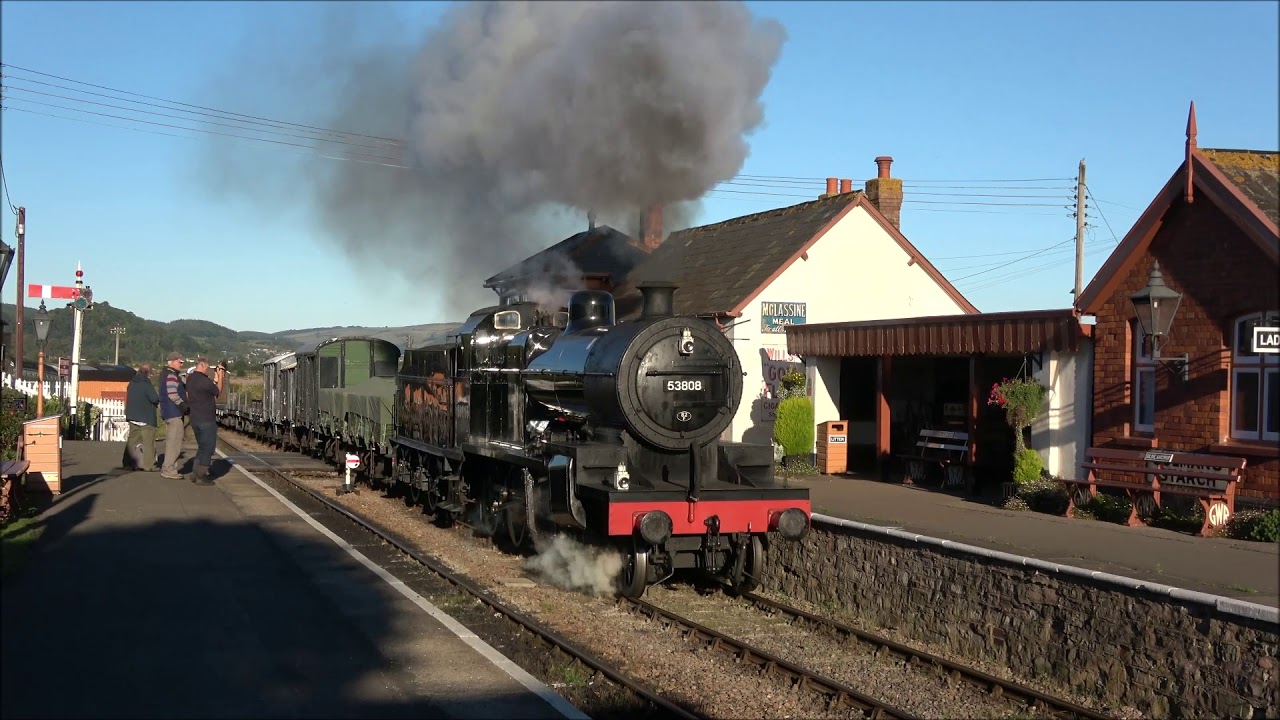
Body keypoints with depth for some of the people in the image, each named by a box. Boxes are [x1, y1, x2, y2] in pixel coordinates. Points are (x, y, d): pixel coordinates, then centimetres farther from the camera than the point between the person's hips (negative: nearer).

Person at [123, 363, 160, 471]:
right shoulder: (146, 384, -15)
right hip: (146, 418, -8)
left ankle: (128, 463, 12)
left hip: (132, 416, 8)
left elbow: (128, 398, 17)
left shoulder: (132, 383, 10)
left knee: (132, 440, 11)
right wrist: (158, 400, 1)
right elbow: (155, 399, -20)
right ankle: (148, 465, -5)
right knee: (148, 441, -3)